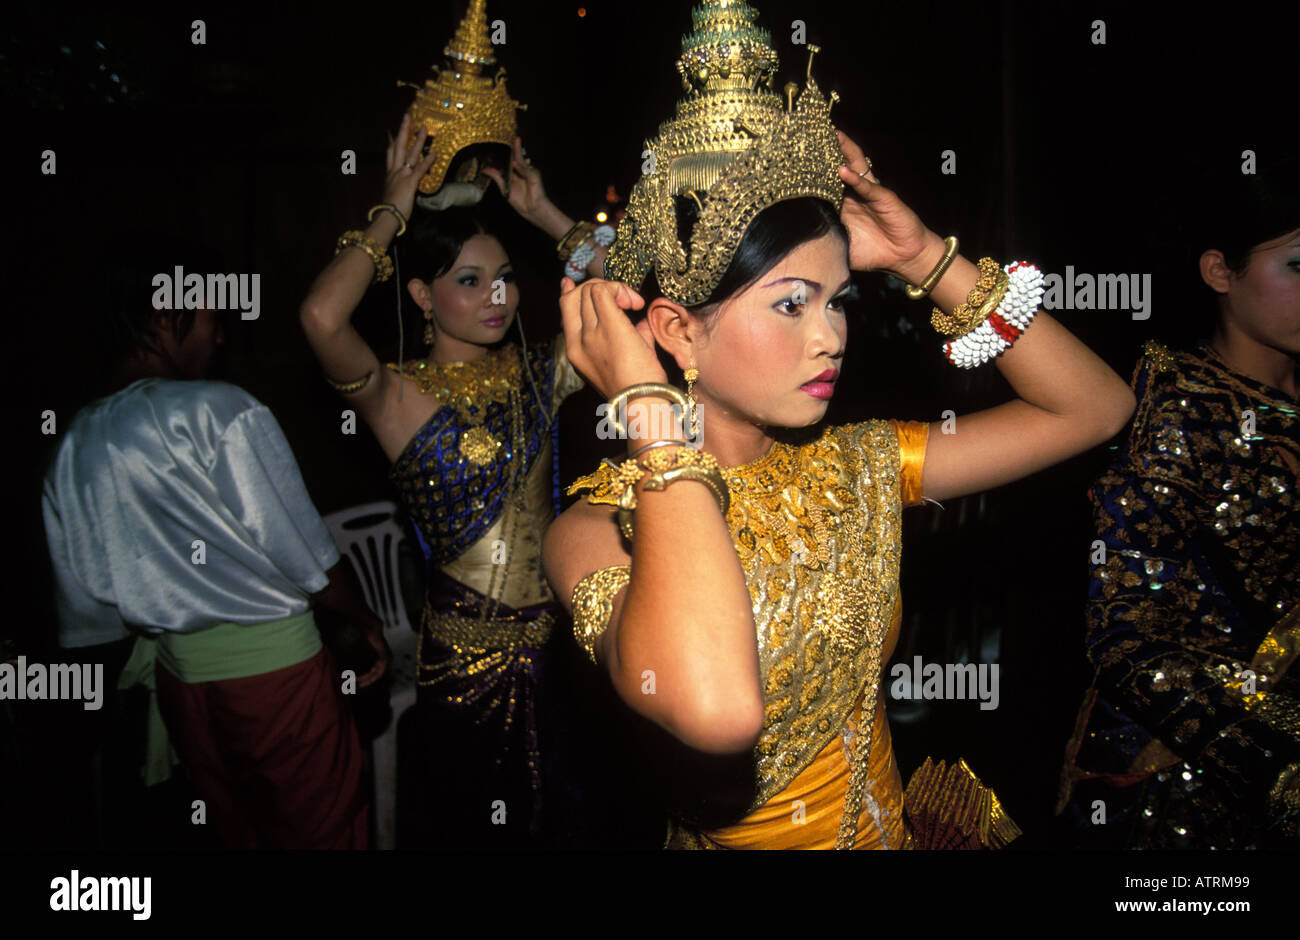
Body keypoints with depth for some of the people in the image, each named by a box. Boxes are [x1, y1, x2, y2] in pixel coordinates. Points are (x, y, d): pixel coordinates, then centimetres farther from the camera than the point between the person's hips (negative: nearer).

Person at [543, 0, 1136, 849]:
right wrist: (651, 411, -34)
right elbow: (716, 706, -43)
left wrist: (928, 260, -13)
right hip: (739, 830, -3)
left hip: (895, 823, 3)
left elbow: (1094, 408, -6)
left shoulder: (855, 468, -6)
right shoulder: (599, 528, -23)